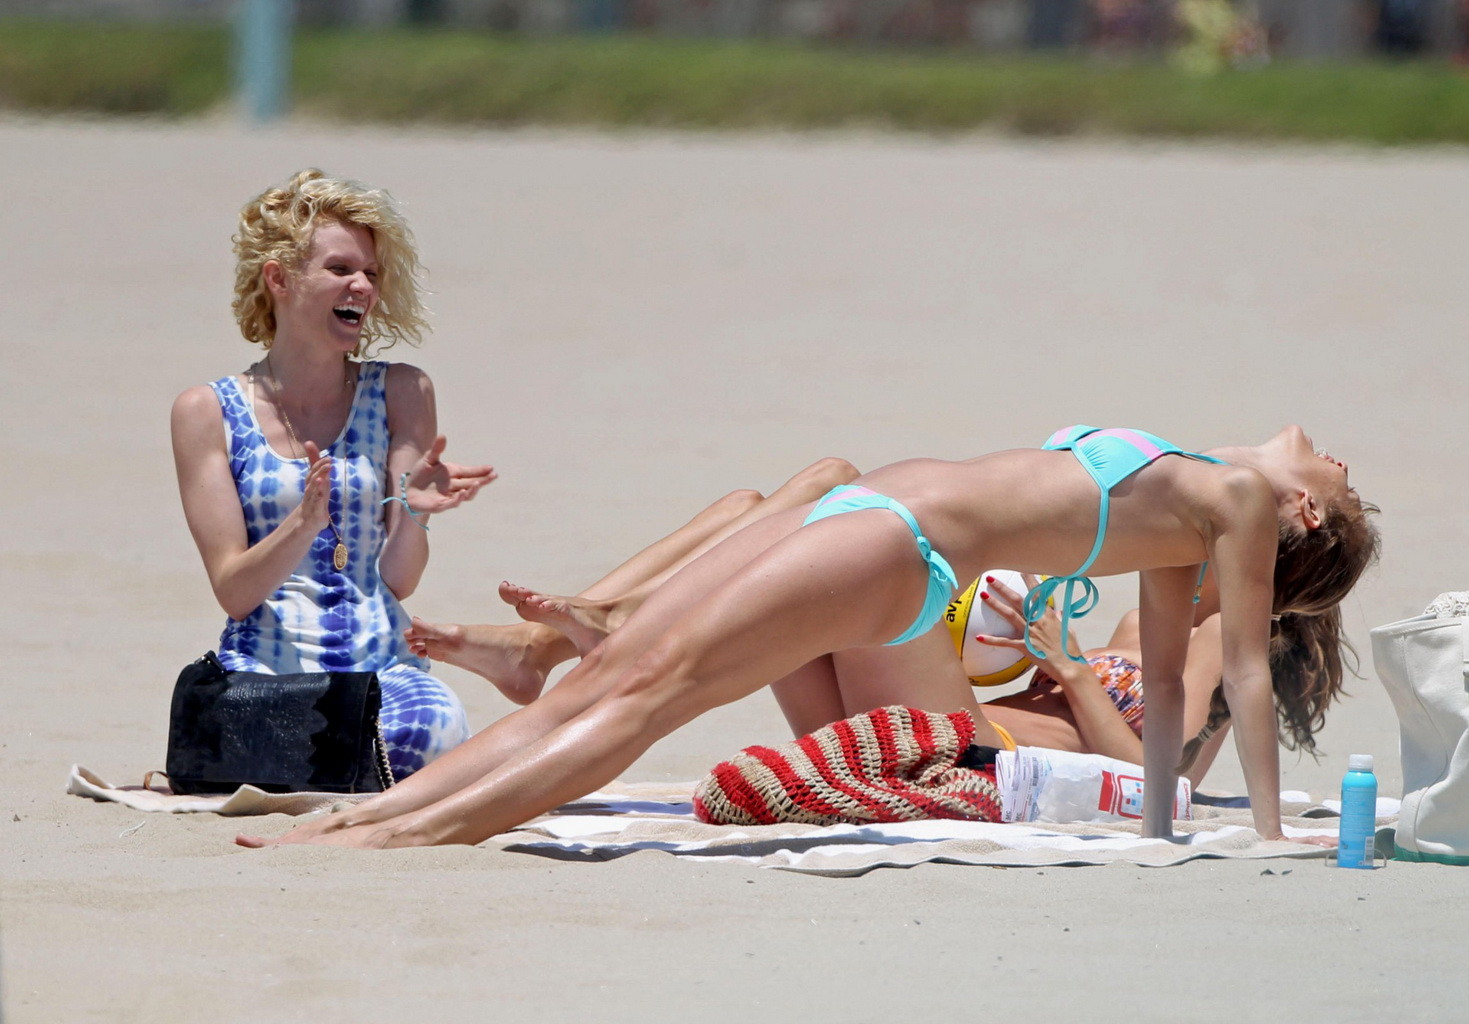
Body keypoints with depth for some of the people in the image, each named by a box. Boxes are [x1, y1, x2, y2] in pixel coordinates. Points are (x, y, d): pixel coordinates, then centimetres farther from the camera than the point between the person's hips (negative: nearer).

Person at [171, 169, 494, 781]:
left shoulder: (400, 394, 8)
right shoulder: (208, 412, 4)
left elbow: (398, 580, 3)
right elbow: (233, 590, -3)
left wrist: (413, 511, -18)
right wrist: (305, 523, -22)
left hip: (380, 668, 2)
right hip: (261, 669, -2)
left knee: (433, 725, -35)